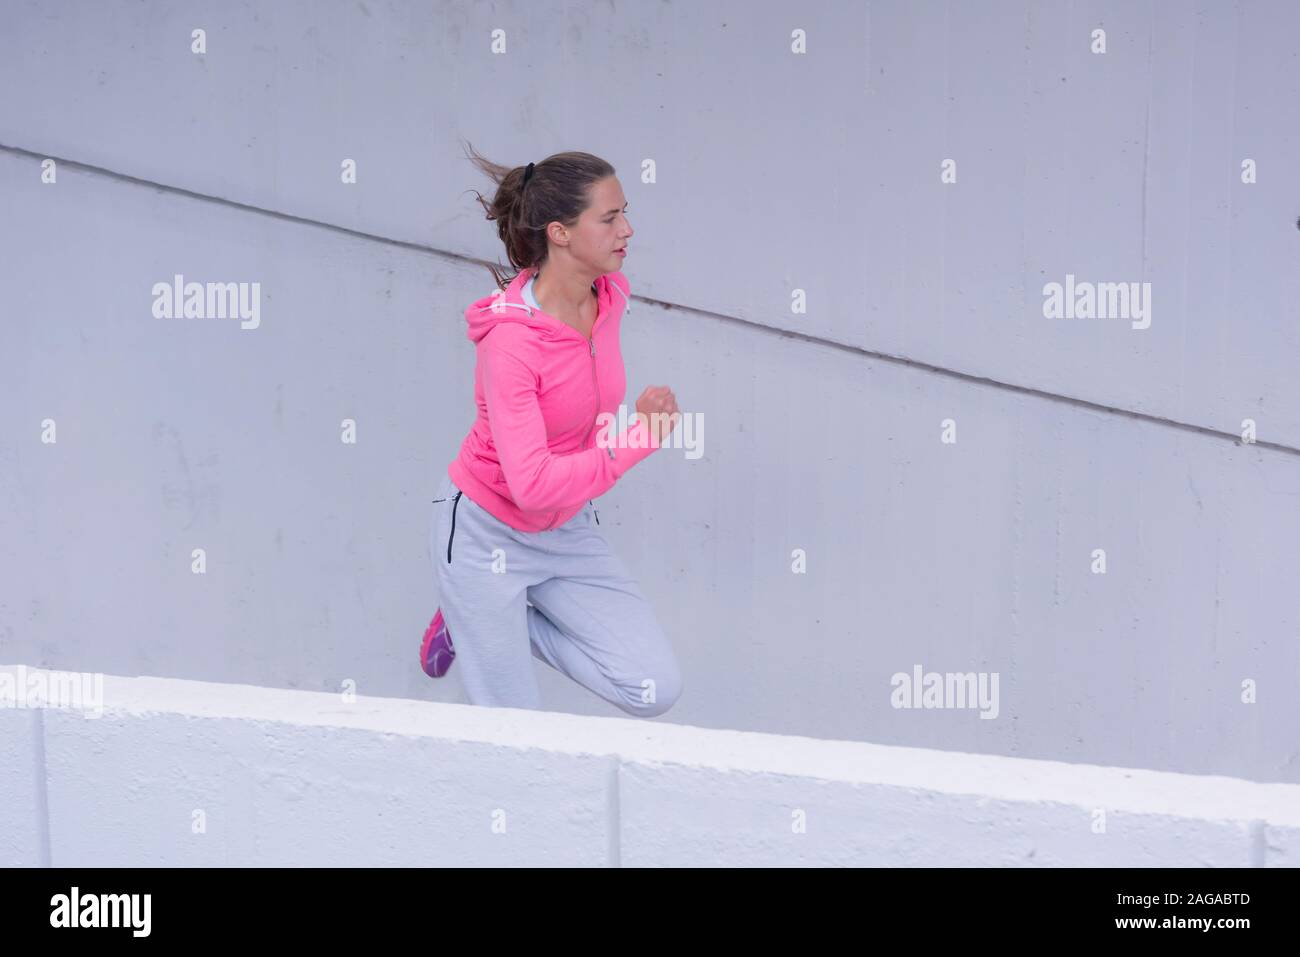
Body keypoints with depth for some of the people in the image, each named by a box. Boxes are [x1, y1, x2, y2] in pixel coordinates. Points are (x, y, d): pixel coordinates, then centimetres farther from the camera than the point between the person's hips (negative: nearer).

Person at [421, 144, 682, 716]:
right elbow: (532, 485, -34)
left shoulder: (612, 294, -8)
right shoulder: (511, 340, -28)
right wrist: (638, 438, -30)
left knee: (656, 690, -5)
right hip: (486, 534, -6)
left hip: (567, 531, 7)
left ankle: (483, 621, 14)